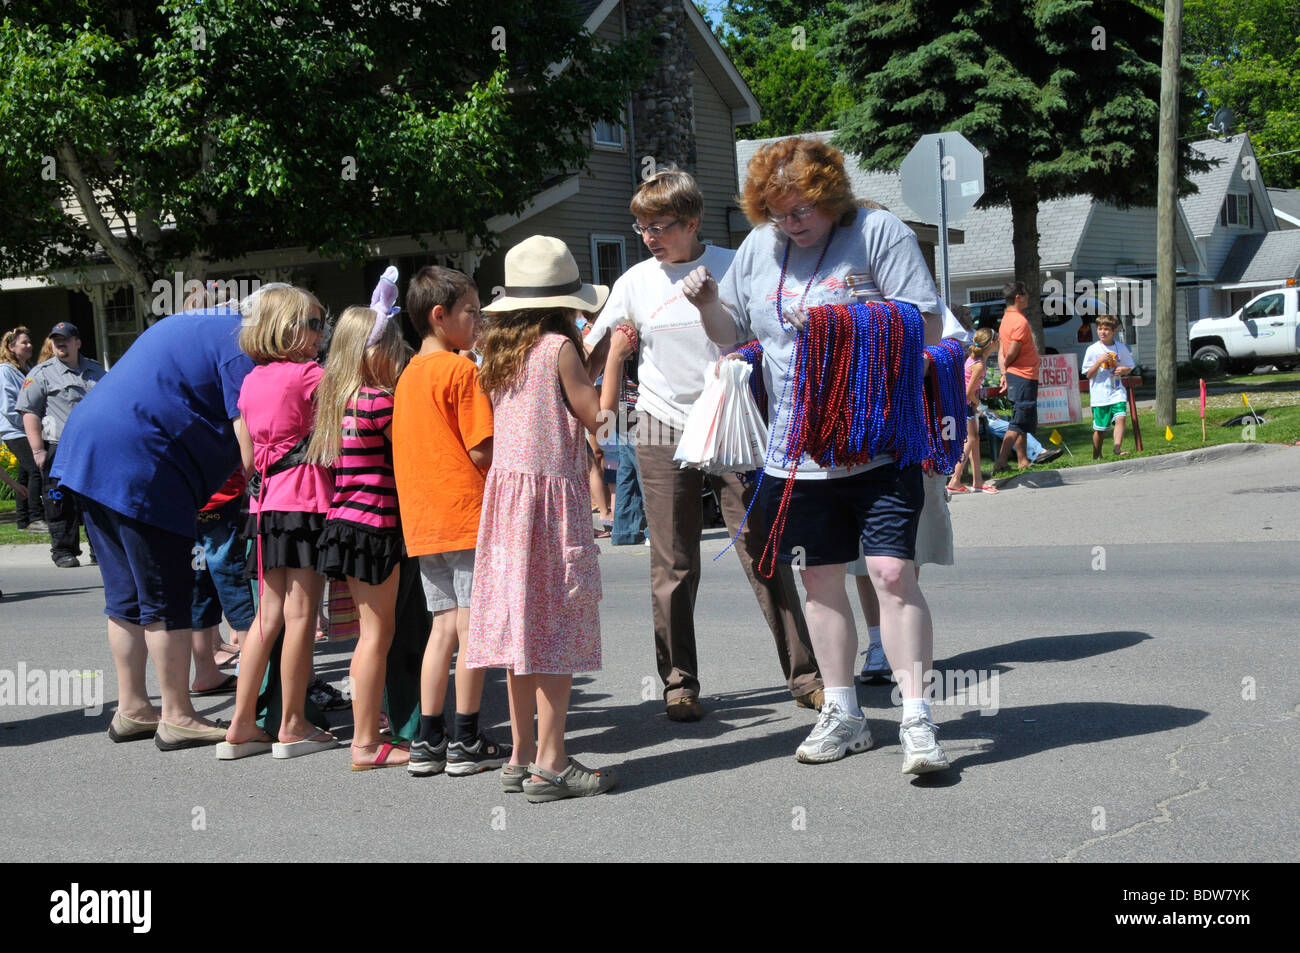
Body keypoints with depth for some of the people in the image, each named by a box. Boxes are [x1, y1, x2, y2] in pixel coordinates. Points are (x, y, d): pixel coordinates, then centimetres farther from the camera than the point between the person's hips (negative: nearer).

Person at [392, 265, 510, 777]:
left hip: (422, 518, 8)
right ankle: (466, 743, 3)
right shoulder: (461, 369, -9)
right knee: (472, 626, -1)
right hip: (467, 513, -8)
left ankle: (428, 740, 11)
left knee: (444, 625, 11)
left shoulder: (408, 375, 15)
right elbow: (481, 450, -14)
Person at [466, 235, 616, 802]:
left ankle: (522, 756, 17)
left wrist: (590, 354, 22)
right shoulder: (559, 346, -9)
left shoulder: (502, 351, 12)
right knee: (559, 626, -4)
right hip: (552, 495, -7)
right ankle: (550, 763, -4)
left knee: (523, 625, 11)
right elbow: (596, 416, -8)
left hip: (506, 492, 8)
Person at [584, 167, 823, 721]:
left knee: (765, 555, -1)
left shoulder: (733, 269, 1)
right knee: (673, 568, 2)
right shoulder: (635, 282, 6)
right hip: (664, 434, 1)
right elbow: (595, 354, 11)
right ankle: (679, 683, 12)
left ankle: (805, 675, 7)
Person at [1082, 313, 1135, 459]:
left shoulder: (1121, 347, 6)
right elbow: (1088, 375, -4)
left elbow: (1129, 368, 17)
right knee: (1100, 428, 3)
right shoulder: (1093, 350, -3)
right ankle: (1096, 456, 19)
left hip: (1117, 392, 2)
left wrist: (1123, 370, -6)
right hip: (1099, 394, -2)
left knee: (1121, 417, -21)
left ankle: (1117, 448, -23)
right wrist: (1099, 362, -18)